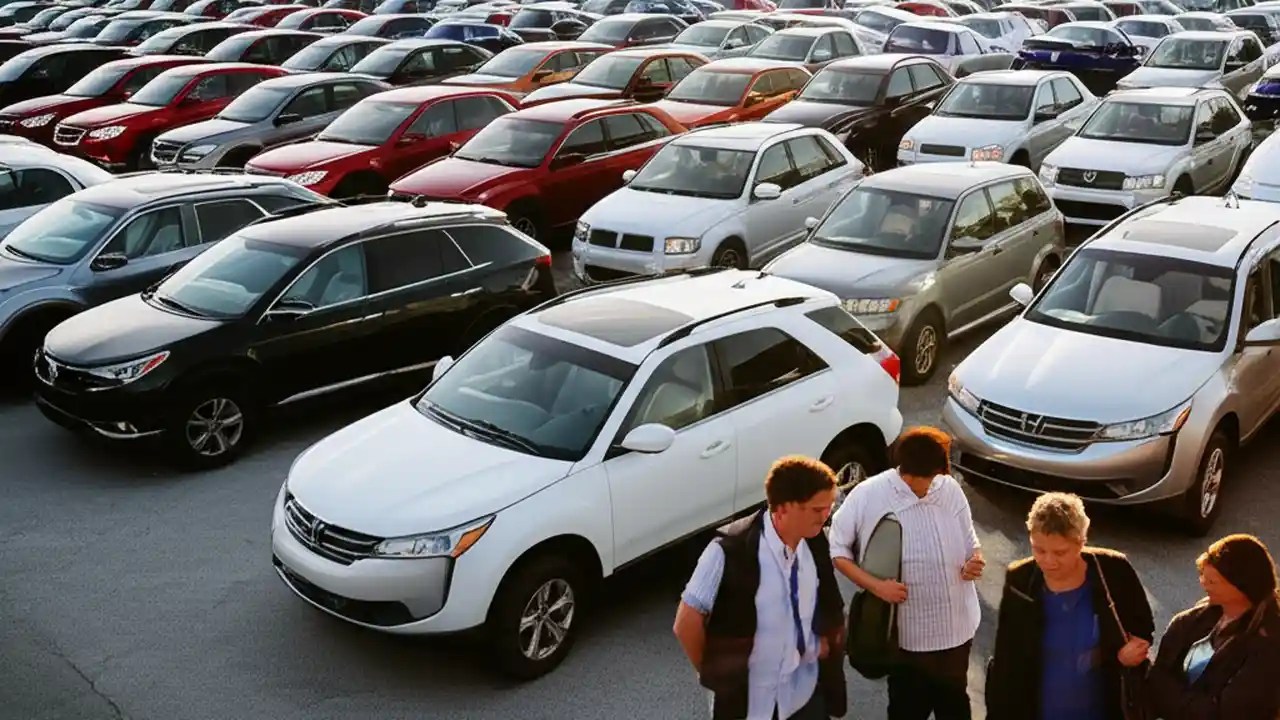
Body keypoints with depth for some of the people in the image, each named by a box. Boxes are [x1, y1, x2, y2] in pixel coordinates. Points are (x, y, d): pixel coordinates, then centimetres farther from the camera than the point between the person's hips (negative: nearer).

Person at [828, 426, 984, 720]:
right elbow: (835, 549, -11)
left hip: (957, 627, 4)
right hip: (909, 634, -4)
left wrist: (974, 562, -16)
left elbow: (970, 544, 6)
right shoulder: (868, 496, -18)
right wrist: (875, 585, -23)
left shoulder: (950, 489, -7)